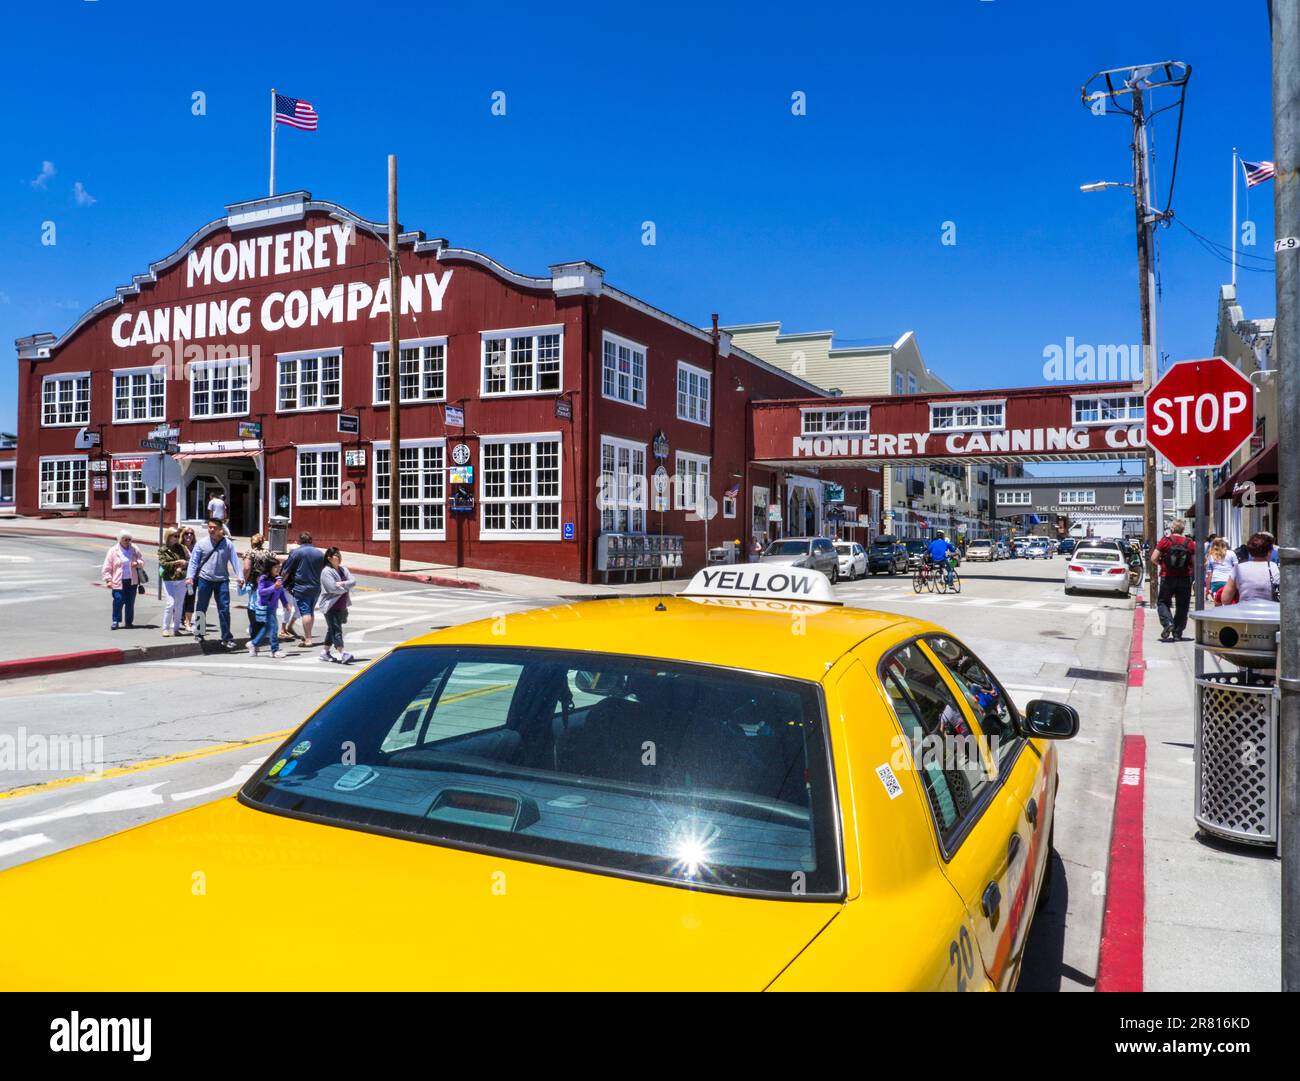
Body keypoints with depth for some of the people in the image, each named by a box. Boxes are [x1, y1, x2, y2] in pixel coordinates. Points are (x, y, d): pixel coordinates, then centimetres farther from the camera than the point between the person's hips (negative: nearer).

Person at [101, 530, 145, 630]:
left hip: (132, 581, 3)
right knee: (118, 601, -9)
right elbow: (107, 567, 1)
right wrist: (108, 580, -7)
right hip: (118, 582, -3)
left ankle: (129, 622, 15)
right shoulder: (113, 551, 0)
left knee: (130, 602, 6)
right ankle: (115, 621, 5)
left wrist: (138, 563, -8)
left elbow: (142, 561, 16)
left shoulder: (134, 550, 8)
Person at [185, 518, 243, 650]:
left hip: (222, 580, 0)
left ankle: (226, 638, 4)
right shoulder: (201, 543, 0)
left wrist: (239, 576, -17)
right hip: (205, 580, 0)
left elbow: (234, 560, -5)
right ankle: (199, 634, 27)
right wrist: (190, 576, -13)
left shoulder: (227, 544, 0)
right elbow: (194, 561, 0)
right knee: (201, 608, 11)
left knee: (224, 609, -1)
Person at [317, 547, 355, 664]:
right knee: (336, 629, -12)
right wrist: (346, 588, -6)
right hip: (331, 606, -8)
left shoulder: (343, 569, 12)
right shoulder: (326, 572, -10)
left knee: (332, 629, 15)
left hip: (341, 605, 8)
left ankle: (325, 652, 26)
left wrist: (342, 583, -18)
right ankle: (343, 654, -22)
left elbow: (353, 581, 0)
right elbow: (332, 588, -21)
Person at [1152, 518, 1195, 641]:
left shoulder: (1165, 540, -6)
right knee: (1182, 607, 11)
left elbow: (1154, 559, -9)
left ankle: (1168, 623, -13)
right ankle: (1177, 633, 12)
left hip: (1168, 578, -2)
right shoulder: (1190, 543, -1)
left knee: (1162, 602, 12)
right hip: (1185, 579, 2)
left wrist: (1155, 567, 11)